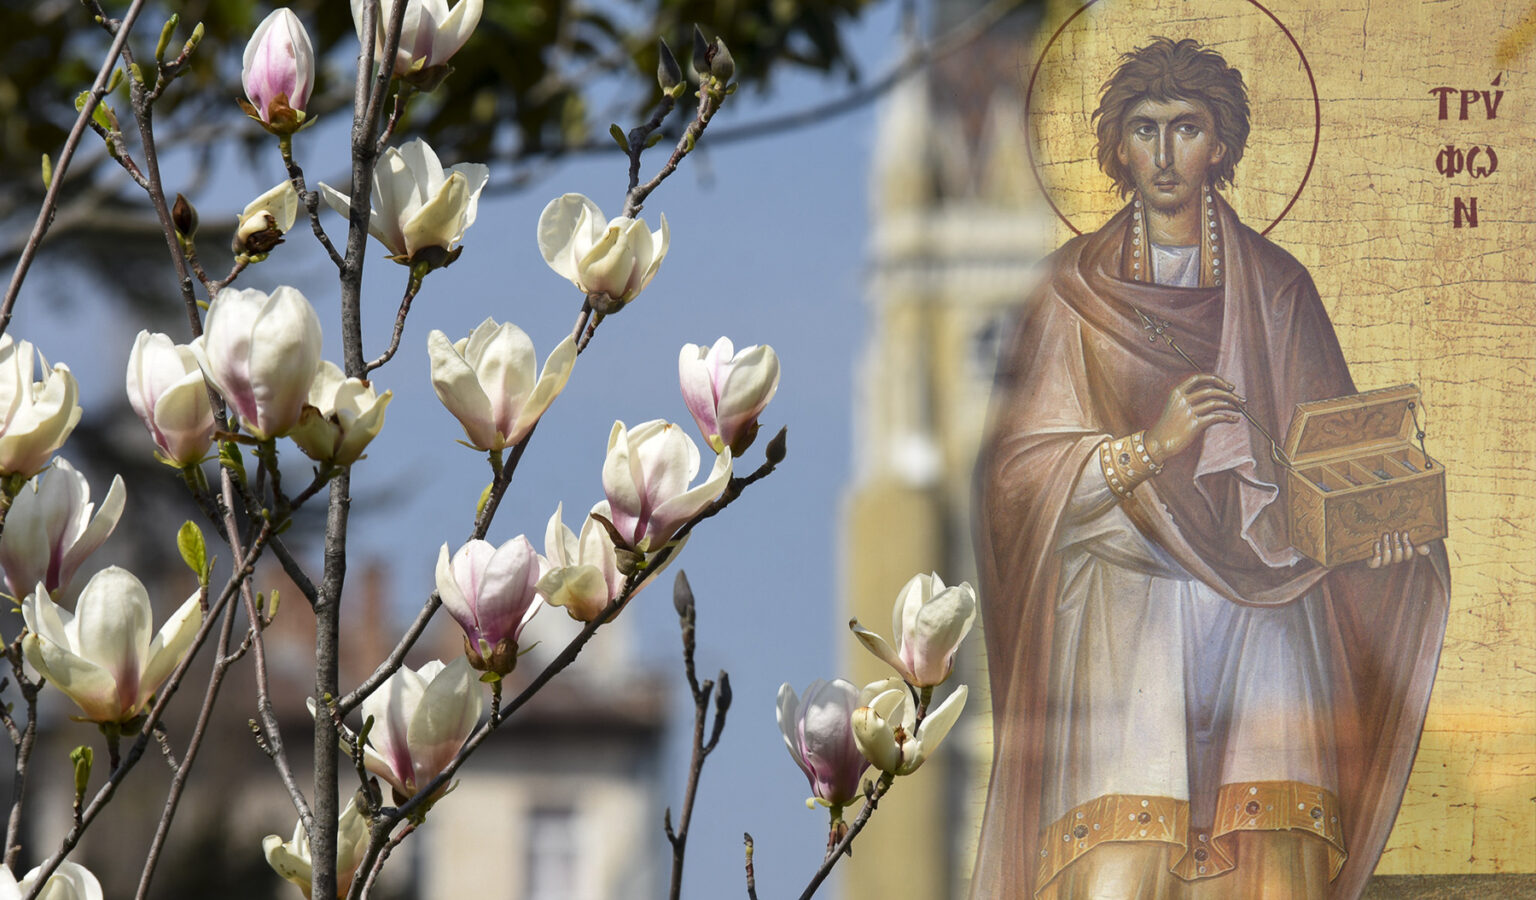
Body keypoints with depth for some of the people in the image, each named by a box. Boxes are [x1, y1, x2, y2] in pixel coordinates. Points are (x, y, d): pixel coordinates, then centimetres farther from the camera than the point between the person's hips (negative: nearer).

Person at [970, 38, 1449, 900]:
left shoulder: (1276, 286, 11)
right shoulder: (1076, 288, 7)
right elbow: (1019, 469, 2)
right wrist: (1148, 447, -13)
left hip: (1262, 615, 1)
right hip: (1124, 625, -1)